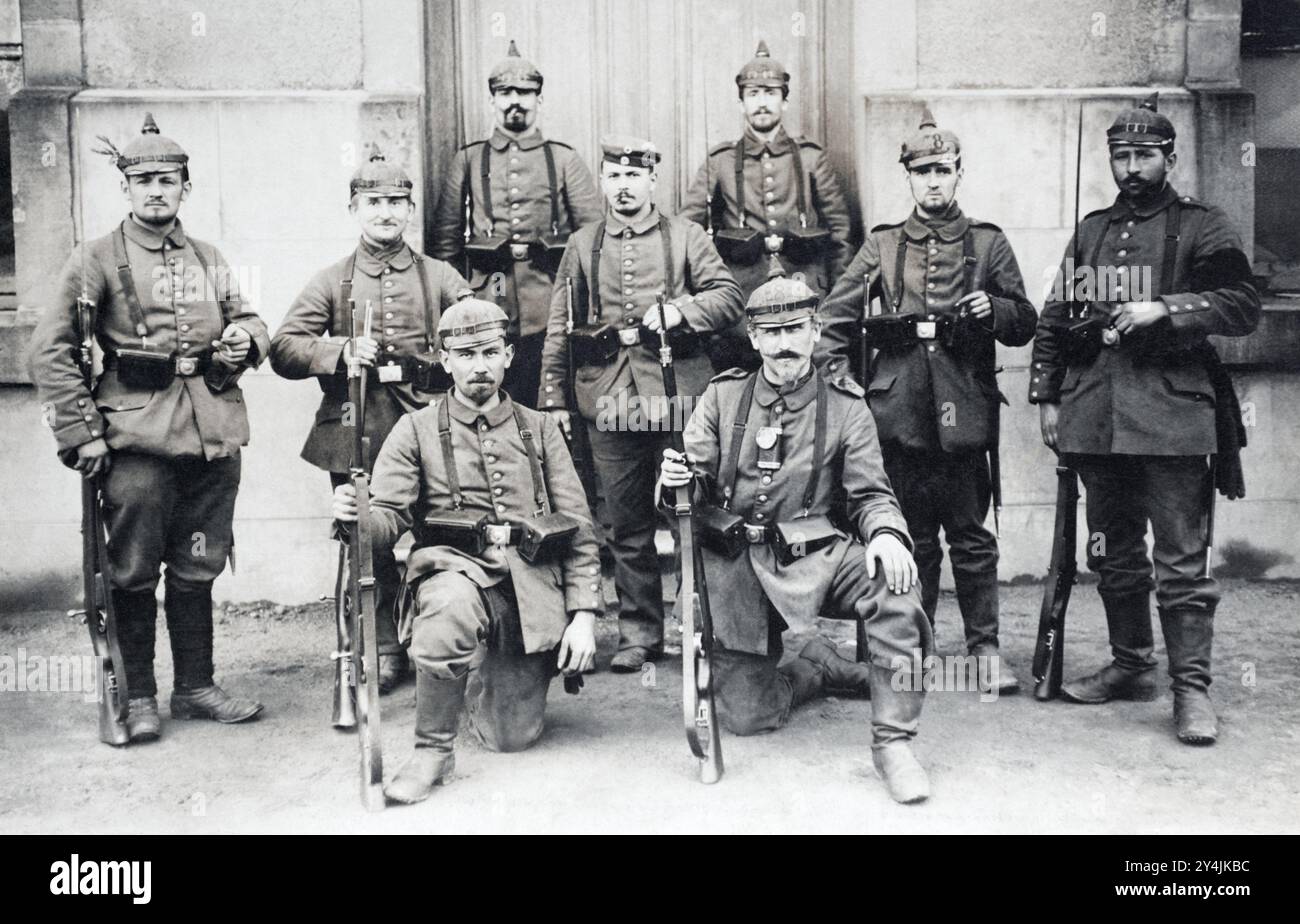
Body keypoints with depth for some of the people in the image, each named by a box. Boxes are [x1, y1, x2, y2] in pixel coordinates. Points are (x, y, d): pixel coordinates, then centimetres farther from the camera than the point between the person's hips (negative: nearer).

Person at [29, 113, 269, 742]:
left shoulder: (210, 261, 16)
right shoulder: (96, 260, 1)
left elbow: (248, 321, 26)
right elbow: (50, 351, -4)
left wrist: (244, 340, 0)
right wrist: (80, 434, -9)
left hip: (212, 439, 4)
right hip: (136, 440, -4)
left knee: (197, 570, 12)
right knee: (134, 572, 2)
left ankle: (195, 687, 24)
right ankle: (136, 697, 15)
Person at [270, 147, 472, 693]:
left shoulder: (440, 278, 10)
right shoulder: (331, 283, 10)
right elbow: (282, 349, 1)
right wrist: (341, 351, -15)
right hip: (356, 436, 1)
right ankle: (384, 651, 18)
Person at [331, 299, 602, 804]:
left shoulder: (539, 429, 12)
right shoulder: (416, 430, 7)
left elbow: (579, 527, 9)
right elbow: (389, 517, -2)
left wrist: (584, 614, -1)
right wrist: (356, 516, -27)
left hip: (531, 586, 2)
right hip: (455, 569, -2)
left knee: (512, 737, 0)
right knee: (452, 606, -40)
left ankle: (489, 674, 36)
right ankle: (433, 749, -19)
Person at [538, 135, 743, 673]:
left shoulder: (685, 236, 8)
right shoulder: (582, 246, 13)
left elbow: (729, 298, 2)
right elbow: (559, 329, 12)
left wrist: (677, 312, -14)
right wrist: (554, 397, 6)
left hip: (676, 400, -2)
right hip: (609, 403, 2)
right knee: (628, 527, 7)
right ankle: (639, 634, 16)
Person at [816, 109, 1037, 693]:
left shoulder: (988, 244, 9)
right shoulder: (881, 245, 10)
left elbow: (1025, 325, 10)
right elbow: (837, 315, 10)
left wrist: (994, 309, -11)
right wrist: (831, 371, -3)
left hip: (964, 409, -1)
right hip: (900, 409, 1)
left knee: (971, 535, 2)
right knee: (911, 536, 8)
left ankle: (985, 648, 11)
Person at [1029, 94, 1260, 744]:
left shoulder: (1201, 228, 4)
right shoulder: (1090, 232, 18)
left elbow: (1244, 305, -5)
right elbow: (1055, 319, 19)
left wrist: (1163, 309, -16)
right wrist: (1047, 396, 12)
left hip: (1173, 413, -5)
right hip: (1095, 415, 5)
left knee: (1181, 558, -5)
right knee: (1112, 552, 13)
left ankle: (1192, 688, 1)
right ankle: (1131, 666, 26)